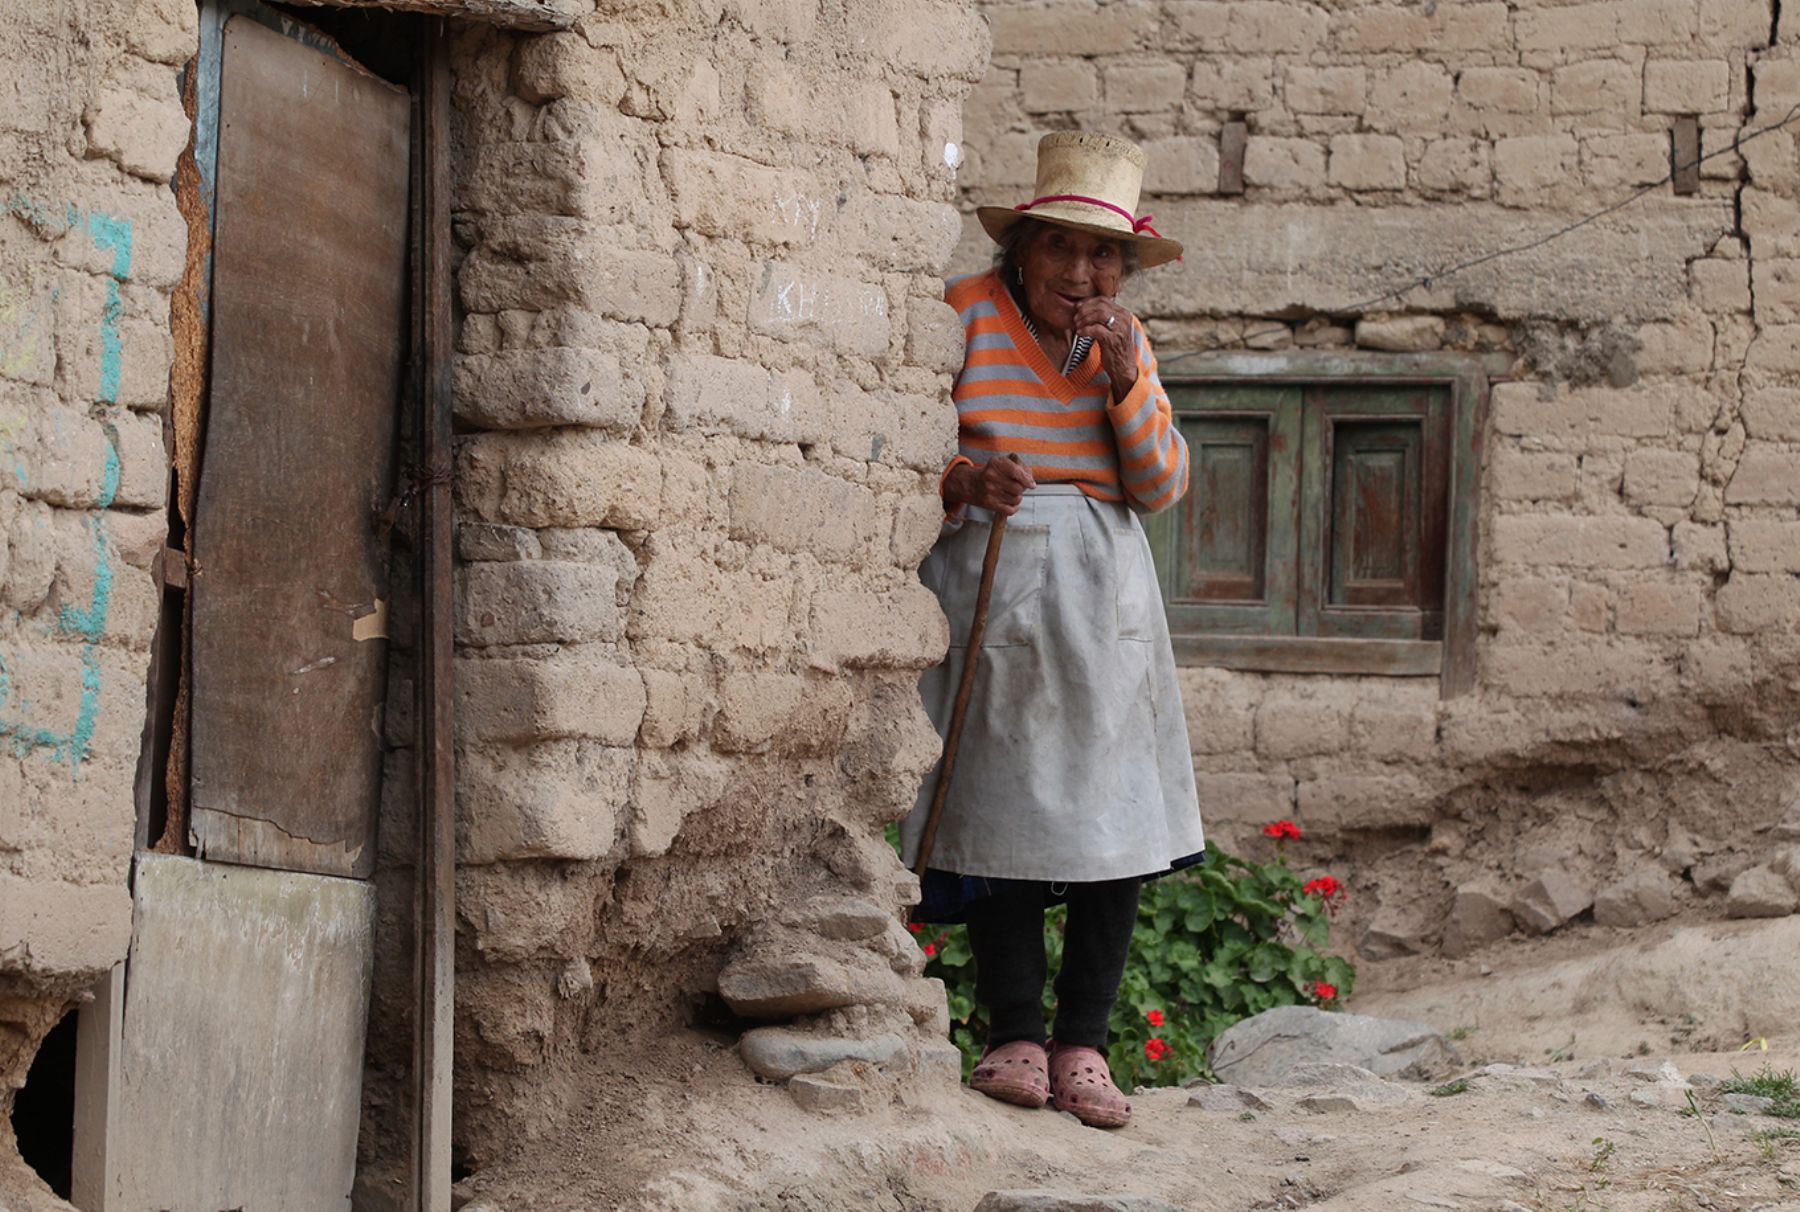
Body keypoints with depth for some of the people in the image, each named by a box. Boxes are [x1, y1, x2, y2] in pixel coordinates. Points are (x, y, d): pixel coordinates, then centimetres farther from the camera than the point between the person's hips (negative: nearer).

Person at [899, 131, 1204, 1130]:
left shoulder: (1124, 340, 10)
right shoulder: (962, 319, -3)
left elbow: (1161, 488, 5)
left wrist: (1126, 382, -8)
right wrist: (961, 484, -22)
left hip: (1101, 596, 4)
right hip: (990, 586, -4)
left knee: (1113, 813, -1)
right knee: (1002, 806, -4)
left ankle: (1083, 1045, 6)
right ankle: (1014, 1036, 6)